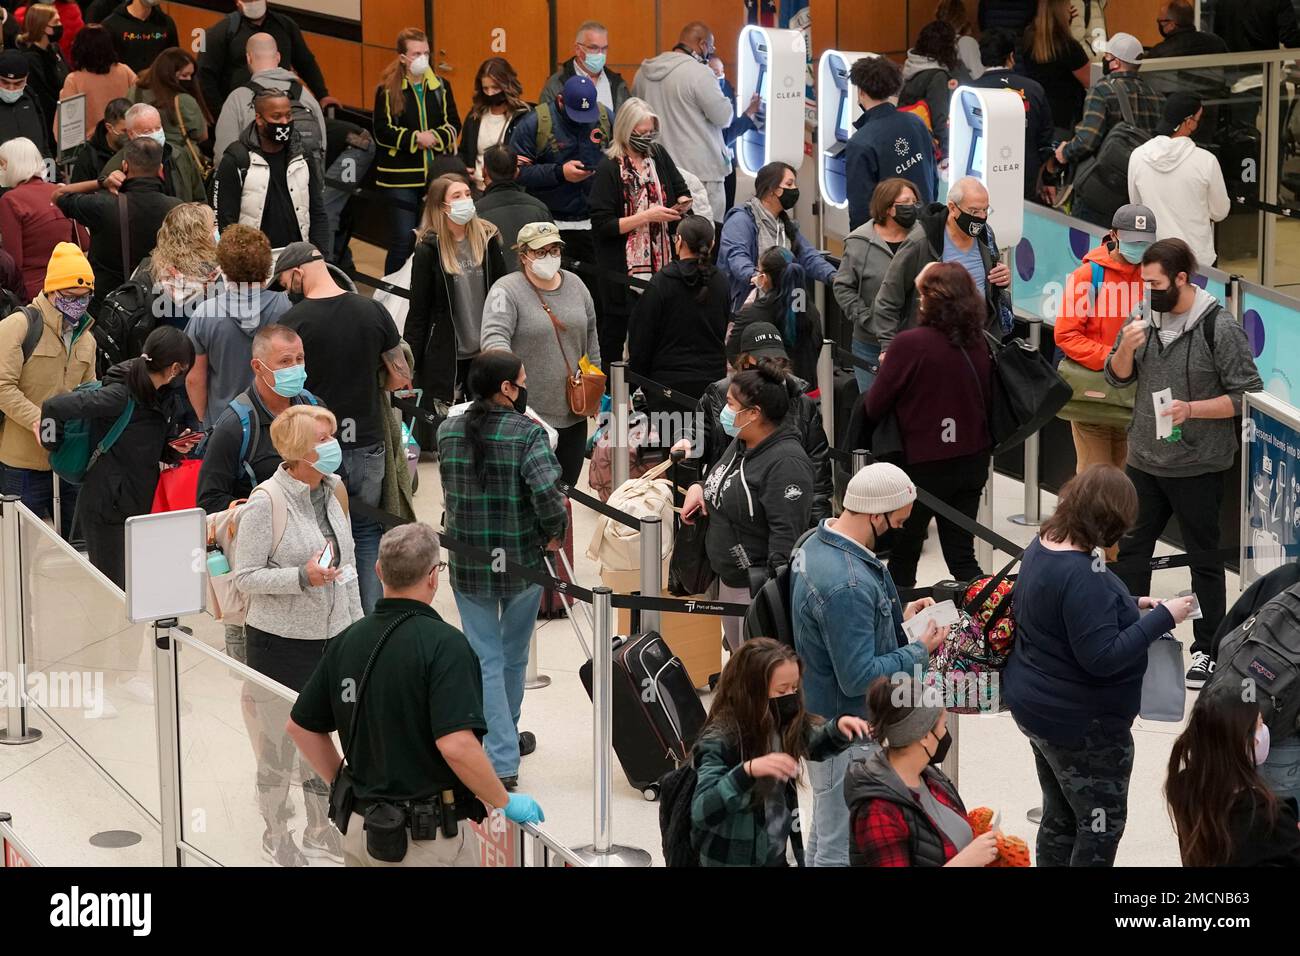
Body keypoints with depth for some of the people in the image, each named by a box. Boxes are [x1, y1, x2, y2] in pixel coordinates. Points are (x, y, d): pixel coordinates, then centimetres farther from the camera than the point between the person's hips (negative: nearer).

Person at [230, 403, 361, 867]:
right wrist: (302, 577, -27)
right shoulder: (267, 502, -17)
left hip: (331, 637, 6)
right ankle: (276, 835, 25)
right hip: (280, 641, -6)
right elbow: (245, 576, -16)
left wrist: (357, 624, 15)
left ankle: (321, 830, 33)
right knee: (280, 743, 7)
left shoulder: (333, 489, 4)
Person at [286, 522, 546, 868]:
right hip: (429, 838, -6)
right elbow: (456, 744, -26)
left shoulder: (347, 641, 4)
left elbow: (300, 726, 12)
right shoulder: (443, 643, -17)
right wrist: (505, 803, -13)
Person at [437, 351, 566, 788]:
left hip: (468, 566, 2)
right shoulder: (528, 433, -16)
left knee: (486, 660, 7)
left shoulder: (448, 431, -1)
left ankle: (501, 760, 0)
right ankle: (508, 738, 39)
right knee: (514, 656, 20)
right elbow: (547, 494, -25)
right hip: (523, 563, -2)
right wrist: (554, 532, -7)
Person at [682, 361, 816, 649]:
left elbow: (787, 533, -26)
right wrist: (699, 487, 7)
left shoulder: (787, 463, -22)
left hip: (761, 584, -10)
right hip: (728, 578, 10)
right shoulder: (740, 445, 8)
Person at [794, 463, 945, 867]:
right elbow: (859, 678, -27)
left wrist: (897, 617, 8)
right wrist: (920, 652, -17)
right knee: (842, 849, 2)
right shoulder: (846, 585, -31)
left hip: (820, 717, 10)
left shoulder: (819, 543, 2)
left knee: (824, 834, 24)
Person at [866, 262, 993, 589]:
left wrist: (886, 368, 7)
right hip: (972, 461, 5)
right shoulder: (978, 344, -2)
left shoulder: (910, 344, -19)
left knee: (903, 553, 12)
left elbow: (874, 407, -11)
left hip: (923, 463, -5)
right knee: (961, 554, 9)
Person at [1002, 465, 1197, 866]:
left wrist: (1130, 604, 10)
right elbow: (1103, 658, -30)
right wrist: (1161, 619, -23)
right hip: (1081, 724, -10)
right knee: (1102, 825, 6)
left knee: (1060, 817, 21)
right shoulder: (1082, 575, -29)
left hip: (1038, 705, 10)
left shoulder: (1041, 546, 1)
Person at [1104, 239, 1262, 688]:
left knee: (1204, 558, 6)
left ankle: (1207, 651, 15)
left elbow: (1248, 396, -12)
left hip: (1198, 467, -6)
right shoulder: (1146, 318, 4)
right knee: (1132, 550, 14)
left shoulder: (1219, 327, -14)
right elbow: (1117, 377, 12)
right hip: (1144, 461, 6)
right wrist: (1126, 347, -9)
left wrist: (1191, 409, -22)